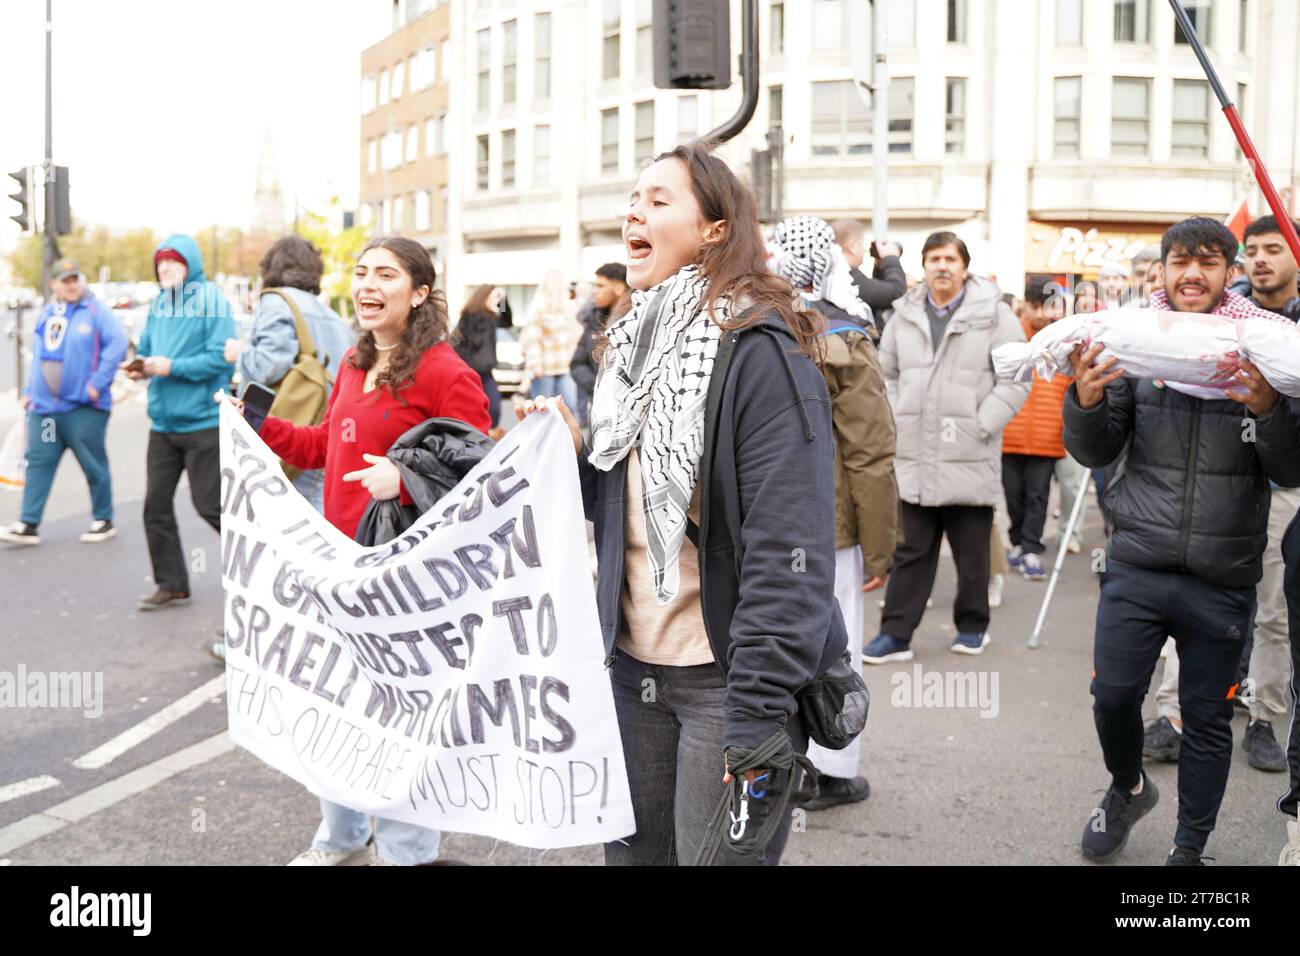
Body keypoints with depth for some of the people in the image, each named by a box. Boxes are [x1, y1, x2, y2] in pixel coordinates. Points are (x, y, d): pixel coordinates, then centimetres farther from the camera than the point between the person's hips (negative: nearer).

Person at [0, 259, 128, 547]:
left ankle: (103, 521, 17)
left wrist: (98, 383, -18)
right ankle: (28, 525, 5)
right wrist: (30, 391, 16)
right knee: (38, 464, 3)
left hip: (83, 408, -6)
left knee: (94, 466, 3)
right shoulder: (46, 315, 14)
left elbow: (117, 344, -16)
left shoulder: (96, 310, -6)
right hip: (44, 407, 6)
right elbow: (38, 356, 22)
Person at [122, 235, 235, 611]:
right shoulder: (158, 304, 10)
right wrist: (142, 367, -2)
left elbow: (221, 357, -18)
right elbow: (146, 348, 20)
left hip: (203, 422, -7)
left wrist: (172, 366, -20)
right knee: (156, 505, 6)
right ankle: (172, 585, 17)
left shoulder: (211, 300, -10)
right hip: (164, 422, 7)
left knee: (209, 504, -2)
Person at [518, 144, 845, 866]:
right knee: (634, 851, 16)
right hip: (634, 665, 8)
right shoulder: (633, 343, 10)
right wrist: (572, 455, -1)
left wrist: (757, 714, -24)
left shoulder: (761, 352, -16)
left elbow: (786, 549, -21)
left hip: (727, 675, -7)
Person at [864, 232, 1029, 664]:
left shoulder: (993, 314, -2)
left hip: (970, 461, -3)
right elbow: (886, 374, 18)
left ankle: (972, 625, 26)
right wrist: (896, 425, 5)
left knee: (972, 552, 10)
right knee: (910, 550, 7)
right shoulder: (904, 316, 10)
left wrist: (980, 427, -10)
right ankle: (895, 634, 11)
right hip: (913, 458, 3)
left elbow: (1016, 379, -4)